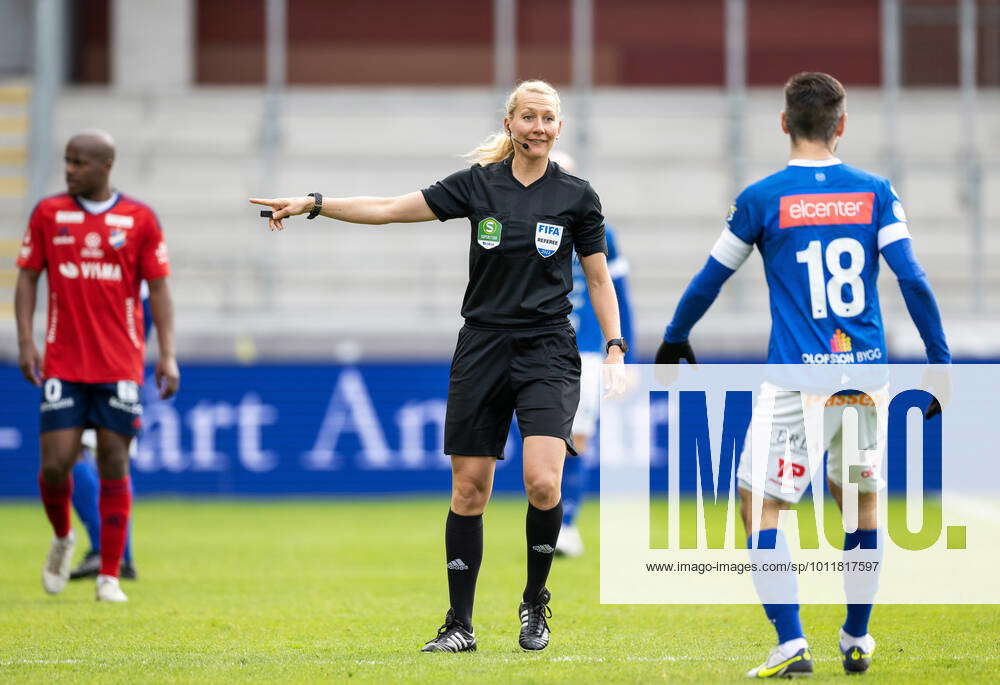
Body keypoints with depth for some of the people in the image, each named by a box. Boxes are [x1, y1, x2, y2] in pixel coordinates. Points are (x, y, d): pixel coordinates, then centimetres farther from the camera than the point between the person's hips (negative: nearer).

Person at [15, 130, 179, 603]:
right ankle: (63, 539, 25)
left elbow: (158, 288, 4)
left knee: (114, 465, -2)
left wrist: (167, 354, -5)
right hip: (62, 364, 1)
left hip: (121, 364, -1)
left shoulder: (139, 219, 1)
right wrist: (25, 341, -4)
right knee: (56, 463, -6)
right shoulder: (48, 213, 4)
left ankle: (109, 578, 5)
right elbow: (28, 277, 7)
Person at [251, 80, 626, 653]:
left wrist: (616, 347, -2)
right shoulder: (478, 184, 3)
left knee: (543, 482, -19)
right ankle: (461, 625, 11)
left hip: (548, 353, -2)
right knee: (469, 488, 1)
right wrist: (312, 204, -1)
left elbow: (599, 278, 8)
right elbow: (390, 209, 4)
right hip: (483, 348, 2)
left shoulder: (577, 196, 1)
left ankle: (535, 600, 4)